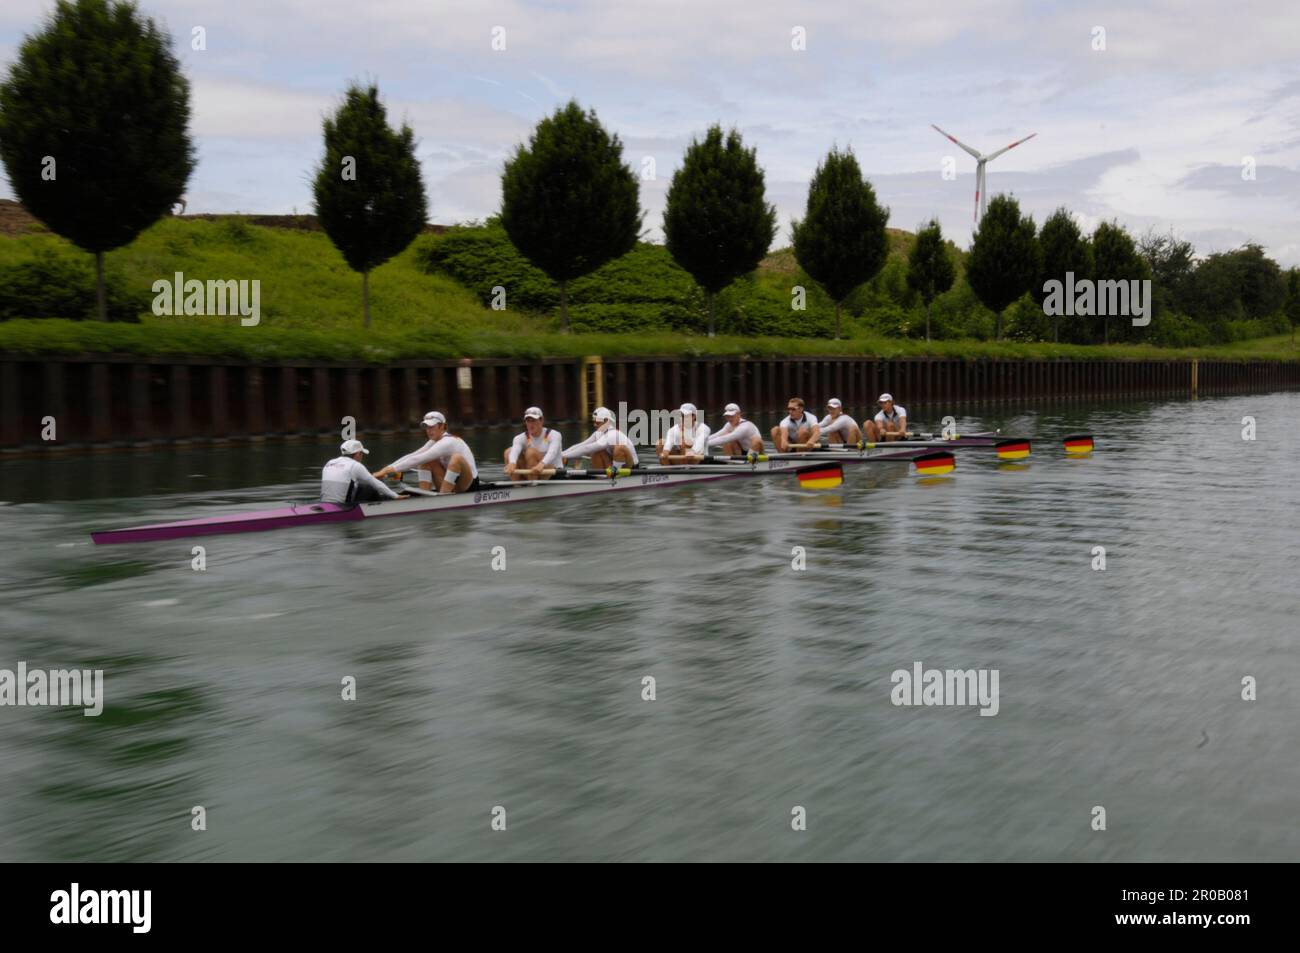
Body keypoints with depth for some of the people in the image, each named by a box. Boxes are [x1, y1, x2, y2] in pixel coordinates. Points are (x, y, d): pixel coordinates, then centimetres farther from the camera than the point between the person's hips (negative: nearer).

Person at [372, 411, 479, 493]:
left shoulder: (447, 442, -22)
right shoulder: (435, 442, 6)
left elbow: (416, 460, -30)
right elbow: (411, 456, -3)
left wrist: (391, 469, -33)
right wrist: (387, 469, -16)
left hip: (469, 485, -8)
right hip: (450, 486, 8)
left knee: (457, 457, -35)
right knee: (425, 460, -4)